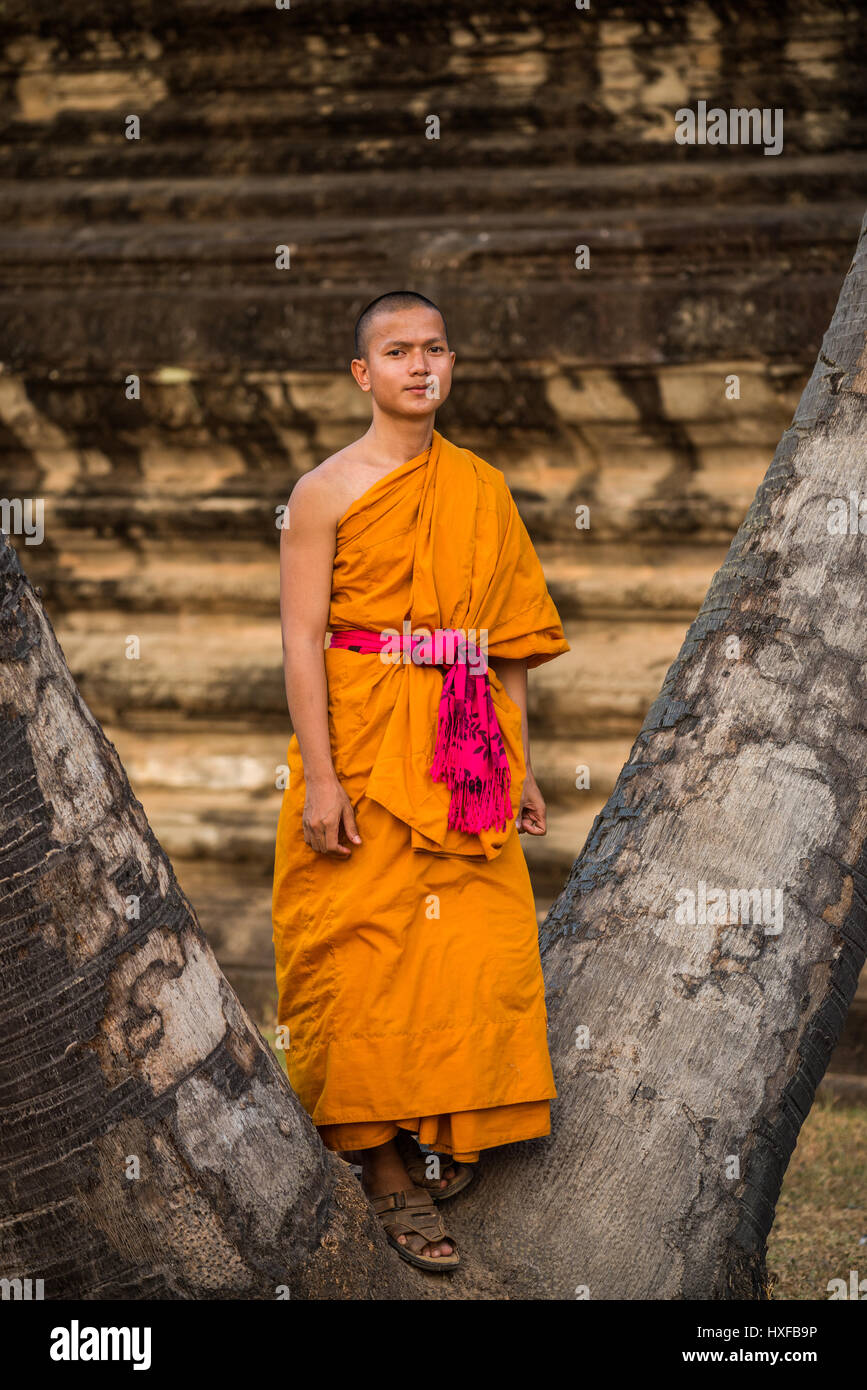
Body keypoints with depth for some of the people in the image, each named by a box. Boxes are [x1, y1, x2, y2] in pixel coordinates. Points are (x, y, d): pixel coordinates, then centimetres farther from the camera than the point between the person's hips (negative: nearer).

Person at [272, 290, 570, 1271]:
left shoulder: (481, 489, 12)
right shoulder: (327, 491, -3)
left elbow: (509, 637, 14)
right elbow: (301, 638, -8)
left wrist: (519, 762, 11)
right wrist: (320, 776, -15)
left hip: (465, 751, 4)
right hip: (364, 744, -4)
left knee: (478, 942, 1)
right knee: (370, 944, -3)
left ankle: (443, 1136, 18)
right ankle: (387, 1170, 6)